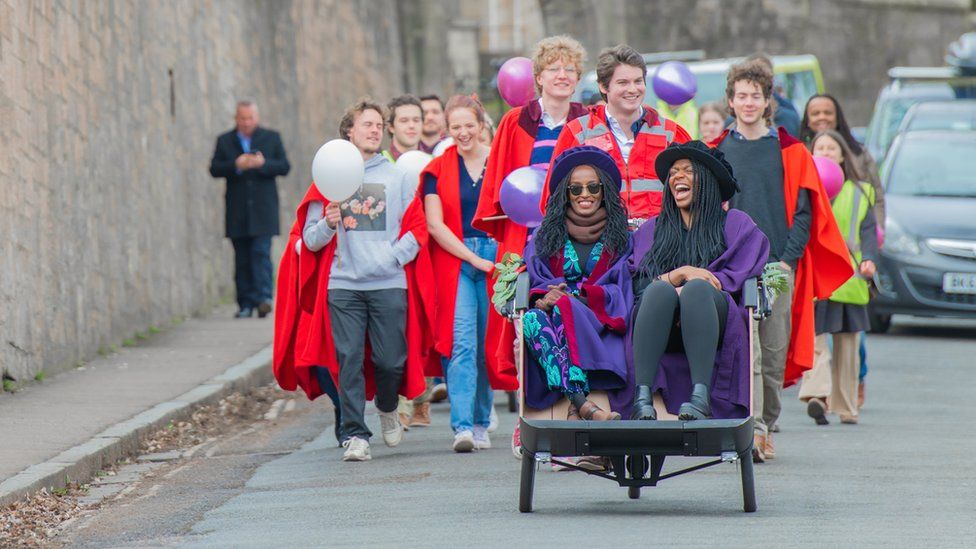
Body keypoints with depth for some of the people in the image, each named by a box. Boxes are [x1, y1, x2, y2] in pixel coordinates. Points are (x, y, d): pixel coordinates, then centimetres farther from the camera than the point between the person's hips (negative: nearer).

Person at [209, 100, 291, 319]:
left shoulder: (272, 138, 8)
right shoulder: (225, 141, 10)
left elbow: (284, 167, 2)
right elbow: (214, 169, 0)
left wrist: (264, 164, -16)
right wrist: (235, 166, -18)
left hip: (263, 209, -2)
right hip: (237, 210, 2)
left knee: (261, 252, -13)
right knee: (242, 258, 3)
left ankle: (264, 297, -19)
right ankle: (246, 304, 6)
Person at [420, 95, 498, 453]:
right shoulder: (438, 170, 4)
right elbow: (434, 224, -2)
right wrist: (474, 259, -9)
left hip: (497, 259, 2)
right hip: (454, 261, -1)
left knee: (489, 345, 5)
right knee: (462, 342, -13)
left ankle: (481, 423, 19)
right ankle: (462, 426, -20)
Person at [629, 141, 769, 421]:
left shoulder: (735, 224, 23)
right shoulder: (651, 230, 29)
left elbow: (741, 276, 7)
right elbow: (637, 283, 13)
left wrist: (694, 282, -9)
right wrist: (678, 275, -7)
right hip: (664, 334, 1)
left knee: (696, 289, -35)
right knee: (661, 289, -34)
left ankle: (701, 397, -51)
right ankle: (643, 396, -48)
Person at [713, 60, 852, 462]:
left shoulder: (791, 152, 7)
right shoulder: (716, 153, 9)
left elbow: (805, 213, 5)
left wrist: (787, 260, -7)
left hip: (779, 267, 0)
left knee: (774, 354, 1)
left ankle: (766, 429, 11)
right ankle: (752, 429, -16)